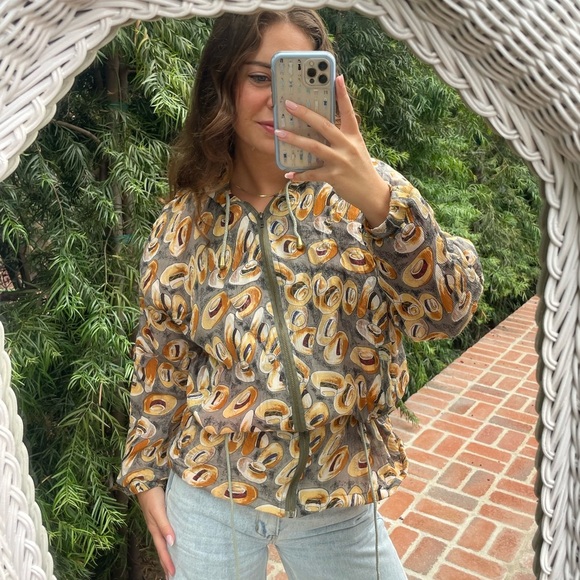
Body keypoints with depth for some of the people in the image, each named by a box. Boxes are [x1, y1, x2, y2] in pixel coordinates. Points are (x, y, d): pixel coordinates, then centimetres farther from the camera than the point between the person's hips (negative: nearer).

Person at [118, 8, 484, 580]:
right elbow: (161, 358, 4)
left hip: (339, 501, 0)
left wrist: (381, 201, -35)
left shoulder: (360, 193, -9)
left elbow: (446, 312, -20)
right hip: (209, 496, 1)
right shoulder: (184, 222, -5)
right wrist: (146, 472, 7)